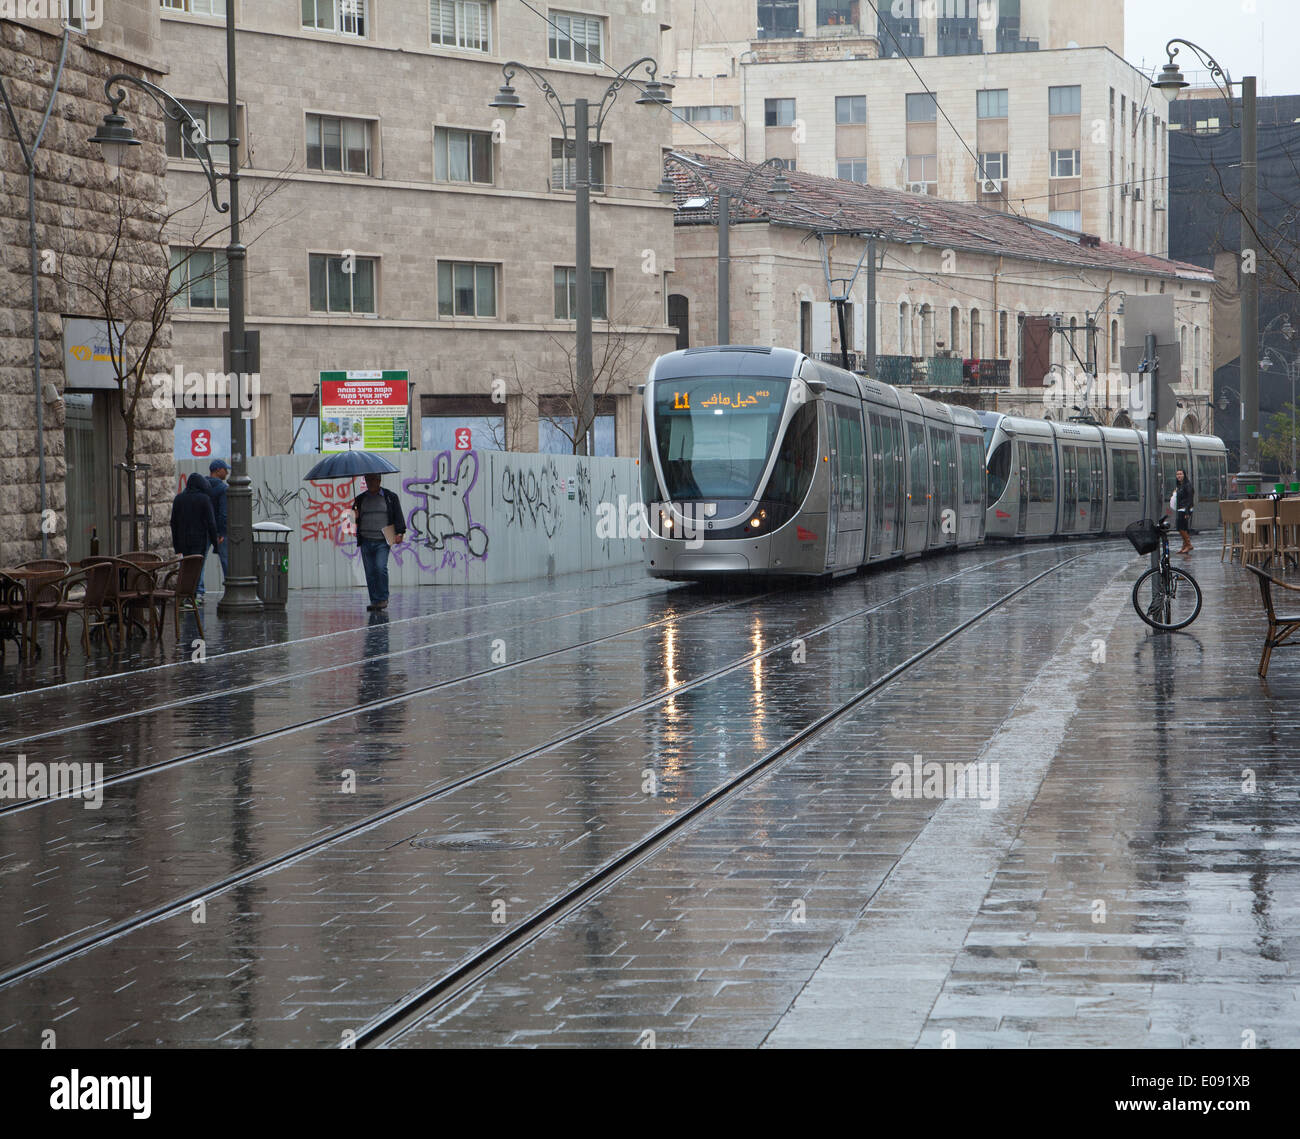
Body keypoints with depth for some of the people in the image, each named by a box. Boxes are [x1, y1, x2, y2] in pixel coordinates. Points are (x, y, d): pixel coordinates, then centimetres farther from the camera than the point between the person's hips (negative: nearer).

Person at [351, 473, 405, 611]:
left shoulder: (390, 497, 6)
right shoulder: (360, 499, 14)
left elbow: (398, 516, 4)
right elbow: (354, 518, 19)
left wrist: (400, 532, -8)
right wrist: (354, 517, -4)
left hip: (382, 541, -3)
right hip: (366, 541, 3)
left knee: (381, 568, -18)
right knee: (370, 572, 1)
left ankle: (383, 599, -9)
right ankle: (374, 601, 7)